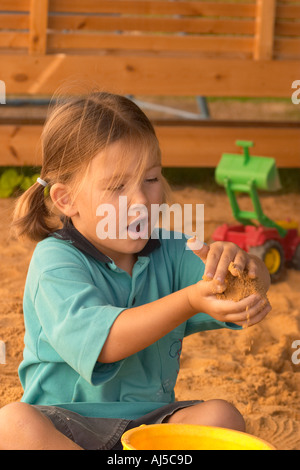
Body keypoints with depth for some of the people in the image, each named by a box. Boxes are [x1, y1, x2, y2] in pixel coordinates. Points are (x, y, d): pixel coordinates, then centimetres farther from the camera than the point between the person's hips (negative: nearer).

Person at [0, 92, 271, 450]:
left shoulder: (168, 252, 5)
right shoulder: (54, 261, -12)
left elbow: (258, 287, -3)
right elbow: (100, 339, -29)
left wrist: (236, 263, -29)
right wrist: (189, 302, -40)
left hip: (149, 417, 4)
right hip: (68, 421, -4)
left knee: (222, 416, -20)